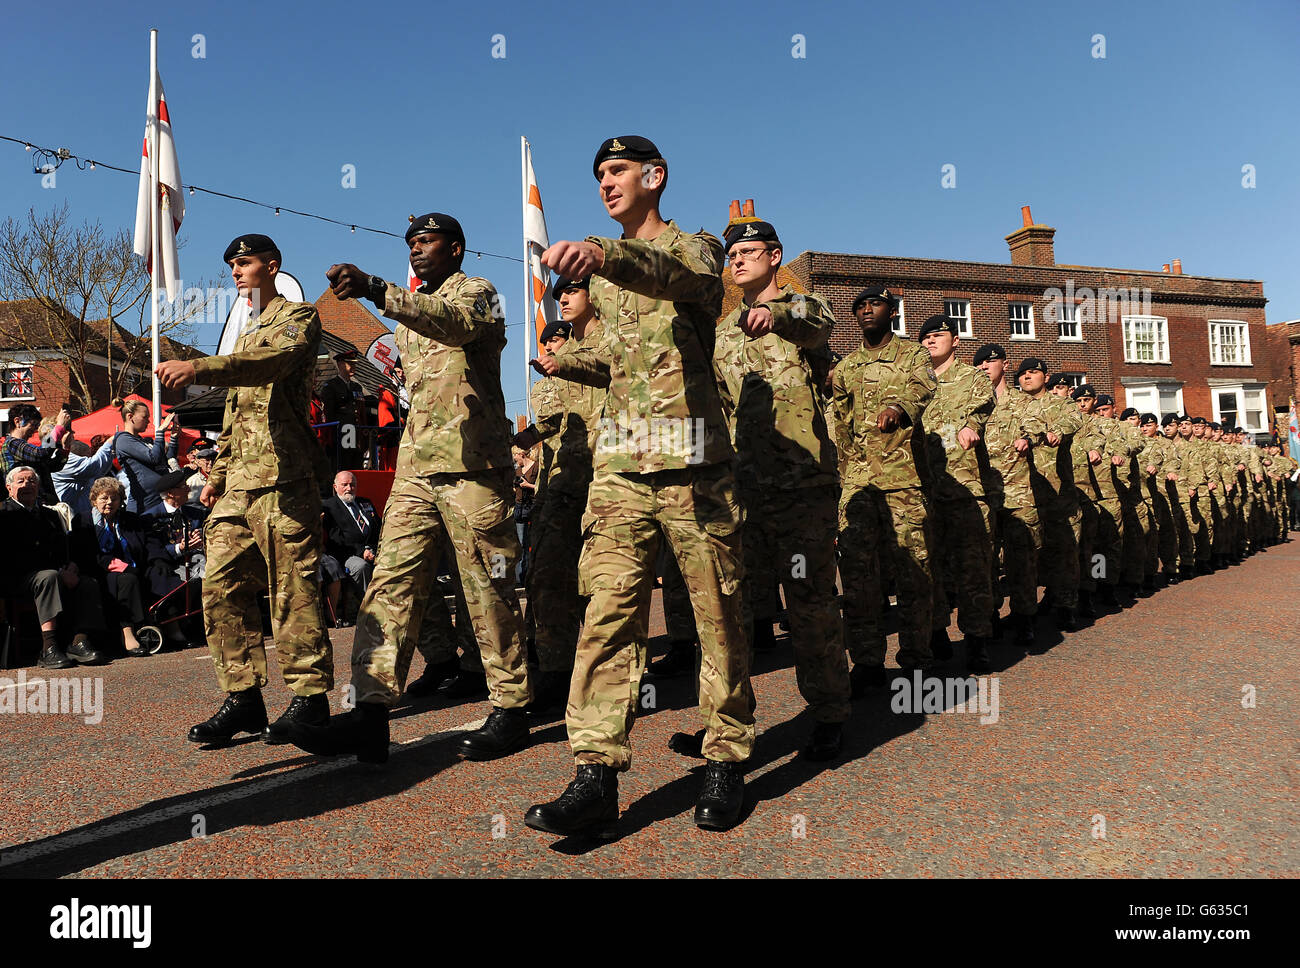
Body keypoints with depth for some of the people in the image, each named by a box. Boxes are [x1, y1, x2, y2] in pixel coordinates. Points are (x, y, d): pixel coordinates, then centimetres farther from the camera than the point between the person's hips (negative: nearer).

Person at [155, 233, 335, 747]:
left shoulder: (298, 317, 2)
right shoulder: (245, 333, 29)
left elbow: (274, 360, -22)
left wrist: (200, 367, -34)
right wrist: (217, 472, 24)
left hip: (283, 475, -8)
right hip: (238, 481, 9)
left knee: (292, 588, -7)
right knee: (221, 583, 2)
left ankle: (310, 696, 1)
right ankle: (243, 697, 9)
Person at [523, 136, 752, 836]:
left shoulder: (694, 246, 4)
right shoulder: (603, 271, 23)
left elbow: (688, 278, -23)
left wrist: (609, 254, -42)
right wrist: (563, 364, 12)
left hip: (691, 460, -4)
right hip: (619, 461, 5)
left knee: (717, 612, 1)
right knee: (608, 609, -6)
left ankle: (726, 760, 14)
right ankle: (596, 774, -6)